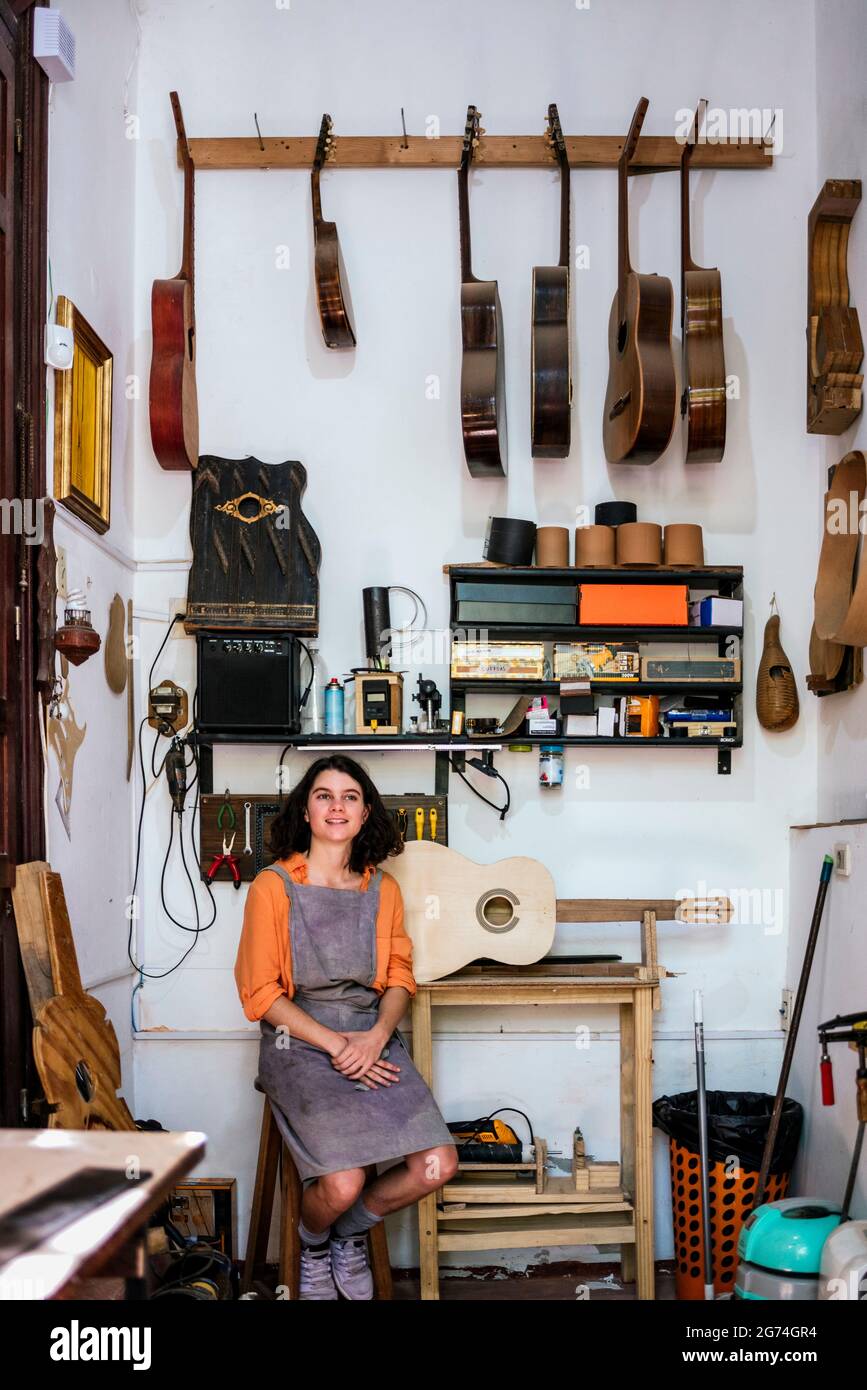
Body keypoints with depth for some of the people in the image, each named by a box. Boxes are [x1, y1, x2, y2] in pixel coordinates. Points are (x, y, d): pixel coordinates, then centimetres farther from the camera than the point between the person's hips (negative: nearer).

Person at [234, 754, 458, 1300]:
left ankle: (350, 1232, 16)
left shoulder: (383, 888, 10)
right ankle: (313, 1245, 15)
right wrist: (335, 1046, -13)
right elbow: (261, 994, -5)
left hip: (375, 1040, 4)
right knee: (342, 1184, -24)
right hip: (299, 1044, -4)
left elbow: (400, 977, 10)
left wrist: (376, 1037, -11)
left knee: (436, 1165, -16)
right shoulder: (273, 886, -3)